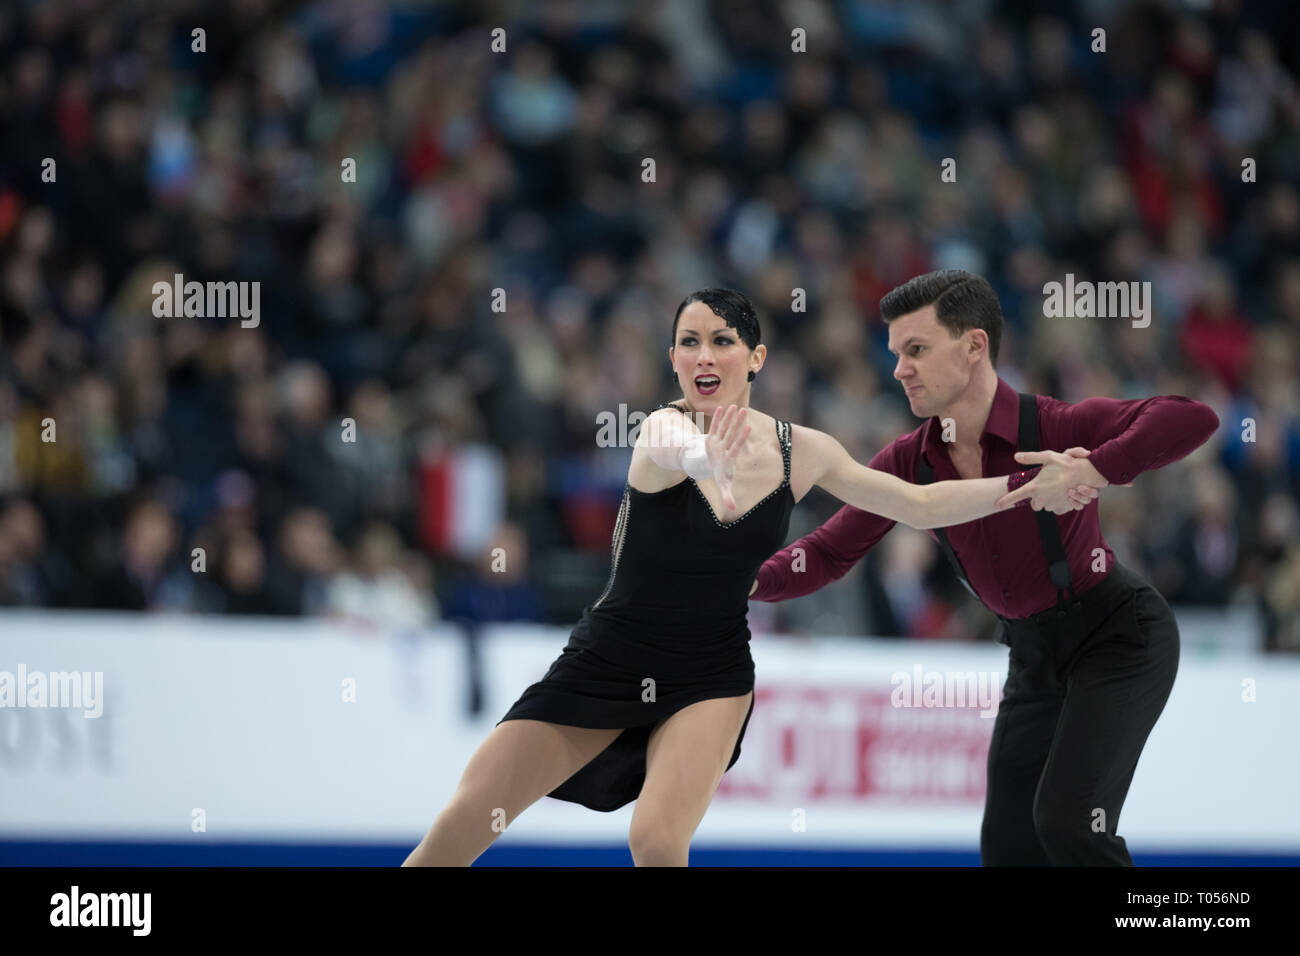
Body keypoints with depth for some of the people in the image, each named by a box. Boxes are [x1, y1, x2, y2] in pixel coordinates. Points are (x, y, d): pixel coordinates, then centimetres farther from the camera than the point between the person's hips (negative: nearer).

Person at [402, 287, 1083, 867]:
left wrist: (1028, 487, -2)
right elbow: (678, 449, -47)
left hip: (711, 675, 1)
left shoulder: (800, 452, -6)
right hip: (610, 660, -1)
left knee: (657, 840, -24)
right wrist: (713, 464, -71)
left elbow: (918, 505, 5)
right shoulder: (663, 430, -21)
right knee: (460, 828, -6)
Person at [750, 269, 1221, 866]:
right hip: (1034, 653, 7)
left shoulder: (1052, 426, -23)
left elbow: (1193, 419, -35)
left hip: (1117, 632, -7)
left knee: (1066, 821, -22)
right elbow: (829, 553, -2)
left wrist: (1093, 471, -49)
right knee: (1007, 842, 7)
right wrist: (751, 582, -21)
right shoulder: (909, 464, -4)